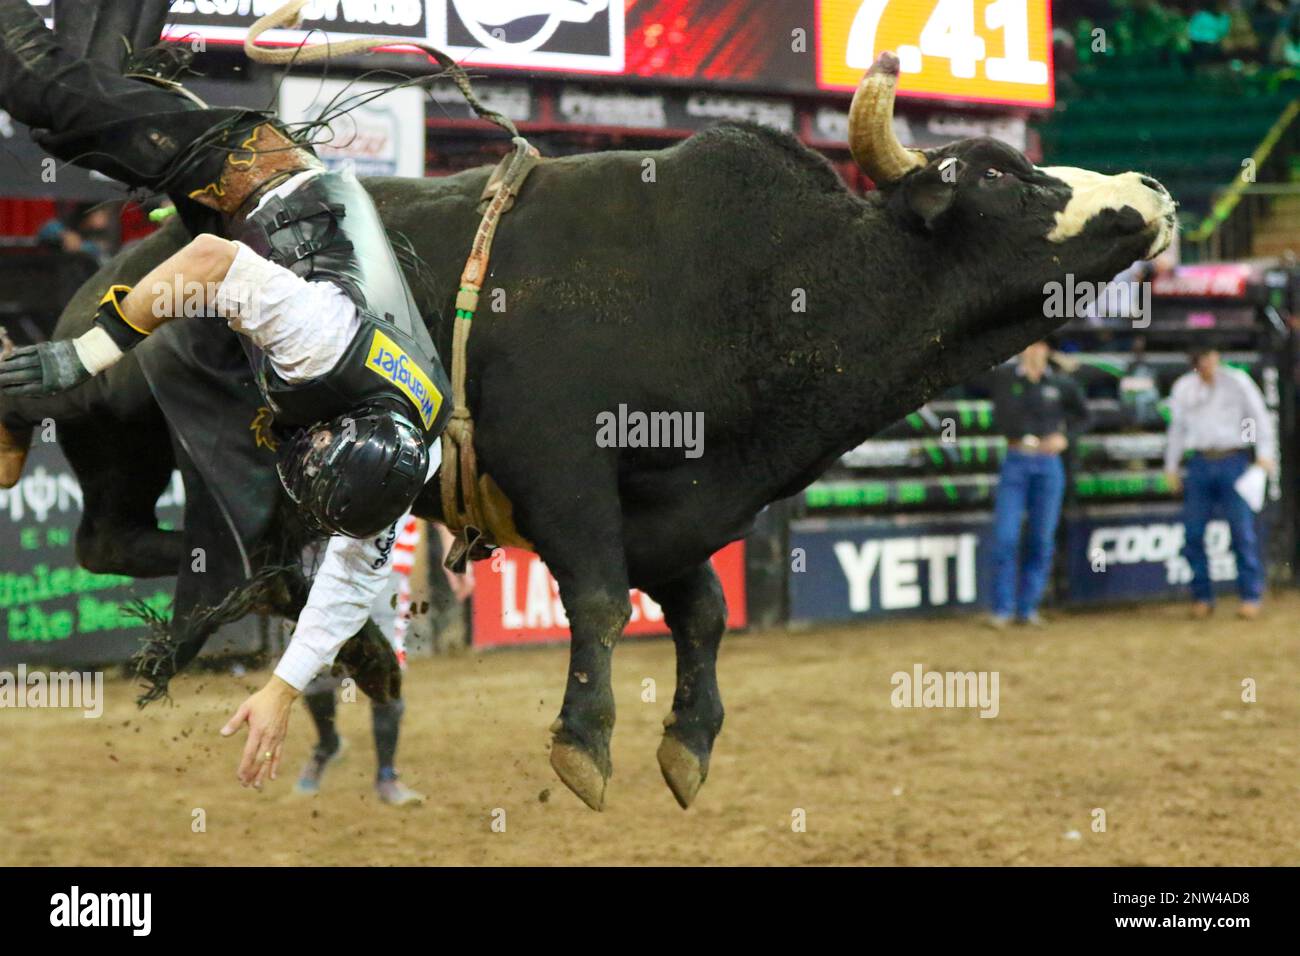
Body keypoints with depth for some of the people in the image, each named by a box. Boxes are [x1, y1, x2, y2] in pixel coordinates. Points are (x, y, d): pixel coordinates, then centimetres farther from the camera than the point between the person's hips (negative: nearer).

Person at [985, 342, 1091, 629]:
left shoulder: (1061, 384, 3)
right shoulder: (1004, 376, -1)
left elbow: (1082, 416, 16)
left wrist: (1065, 437, 0)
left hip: (1048, 464, 2)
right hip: (1016, 462, -2)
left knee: (1042, 539, 4)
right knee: (1005, 537, -6)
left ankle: (1029, 607, 12)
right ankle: (1002, 608, 1)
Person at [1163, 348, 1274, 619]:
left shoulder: (1237, 381, 2)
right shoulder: (1182, 388, 11)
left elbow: (1259, 415, 3)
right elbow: (1177, 428, 19)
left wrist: (1264, 454, -7)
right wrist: (1171, 466, 17)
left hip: (1233, 462, -3)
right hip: (1200, 464, 3)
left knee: (1243, 530, -6)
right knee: (1192, 533, -2)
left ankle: (1251, 597, -1)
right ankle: (1202, 597, 7)